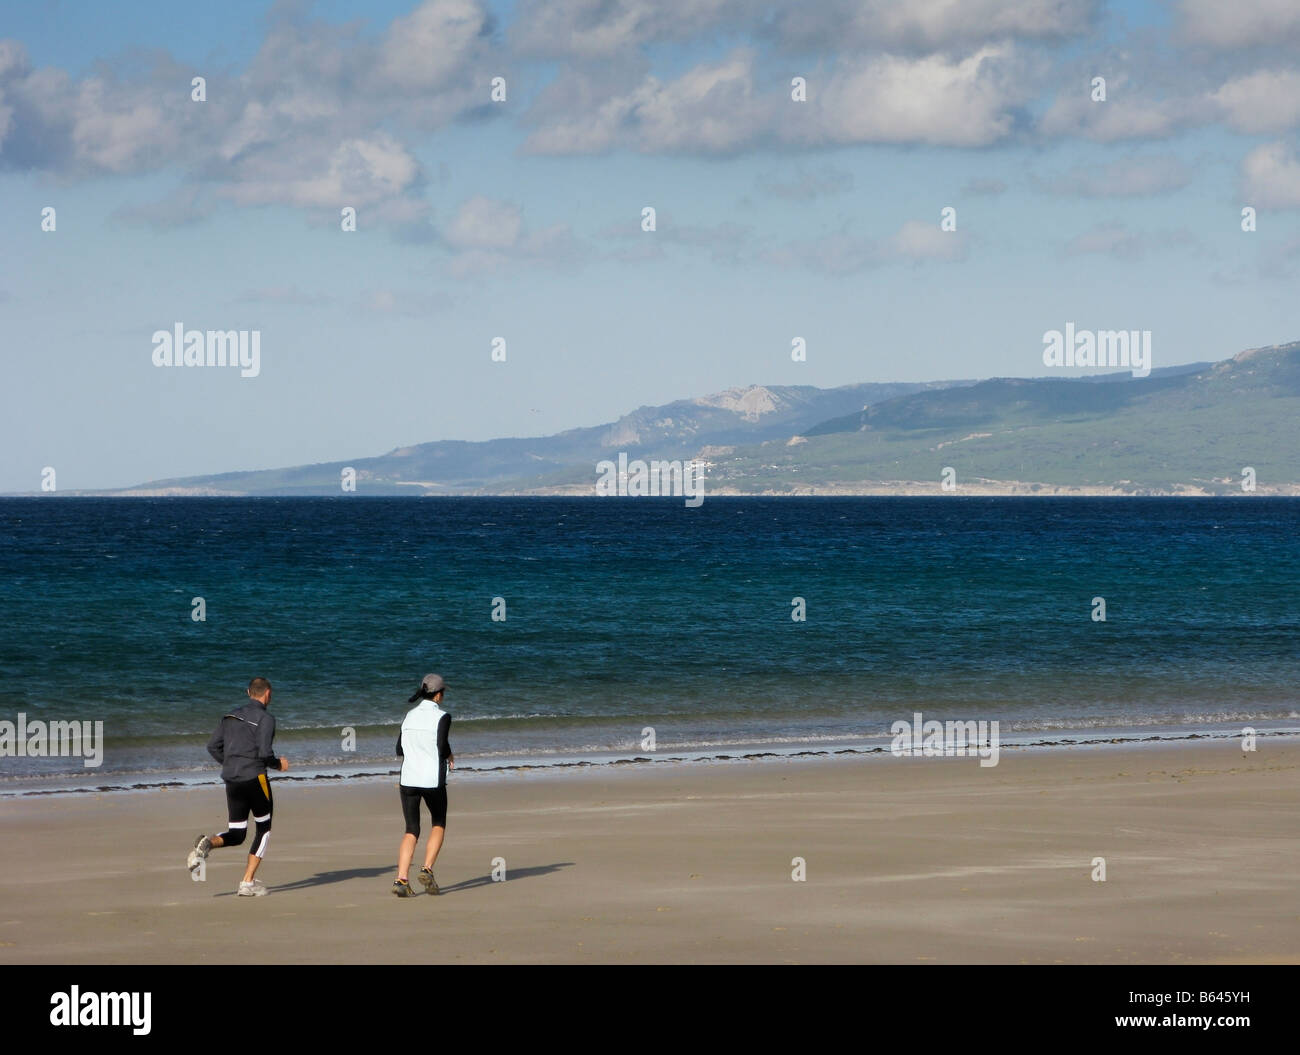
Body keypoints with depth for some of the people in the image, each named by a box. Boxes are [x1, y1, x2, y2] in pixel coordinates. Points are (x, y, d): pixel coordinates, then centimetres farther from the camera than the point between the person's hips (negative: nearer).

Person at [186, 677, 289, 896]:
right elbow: (264, 752, -17)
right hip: (255, 779, -6)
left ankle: (207, 843, -21)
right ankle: (248, 882, 4)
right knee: (263, 829, 12)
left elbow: (213, 747, 11)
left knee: (236, 835, 12)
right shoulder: (265, 719, -7)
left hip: (232, 780, 6)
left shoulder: (230, 716, 14)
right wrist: (278, 765, 3)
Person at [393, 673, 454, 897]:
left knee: (411, 831, 8)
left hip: (408, 778, 4)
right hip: (433, 780, -4)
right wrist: (450, 757, 7)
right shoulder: (441, 717, -7)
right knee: (439, 824, 18)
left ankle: (401, 879, -6)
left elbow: (400, 749, 11)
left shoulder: (410, 715, 9)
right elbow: (443, 747, -14)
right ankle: (427, 870, 1)